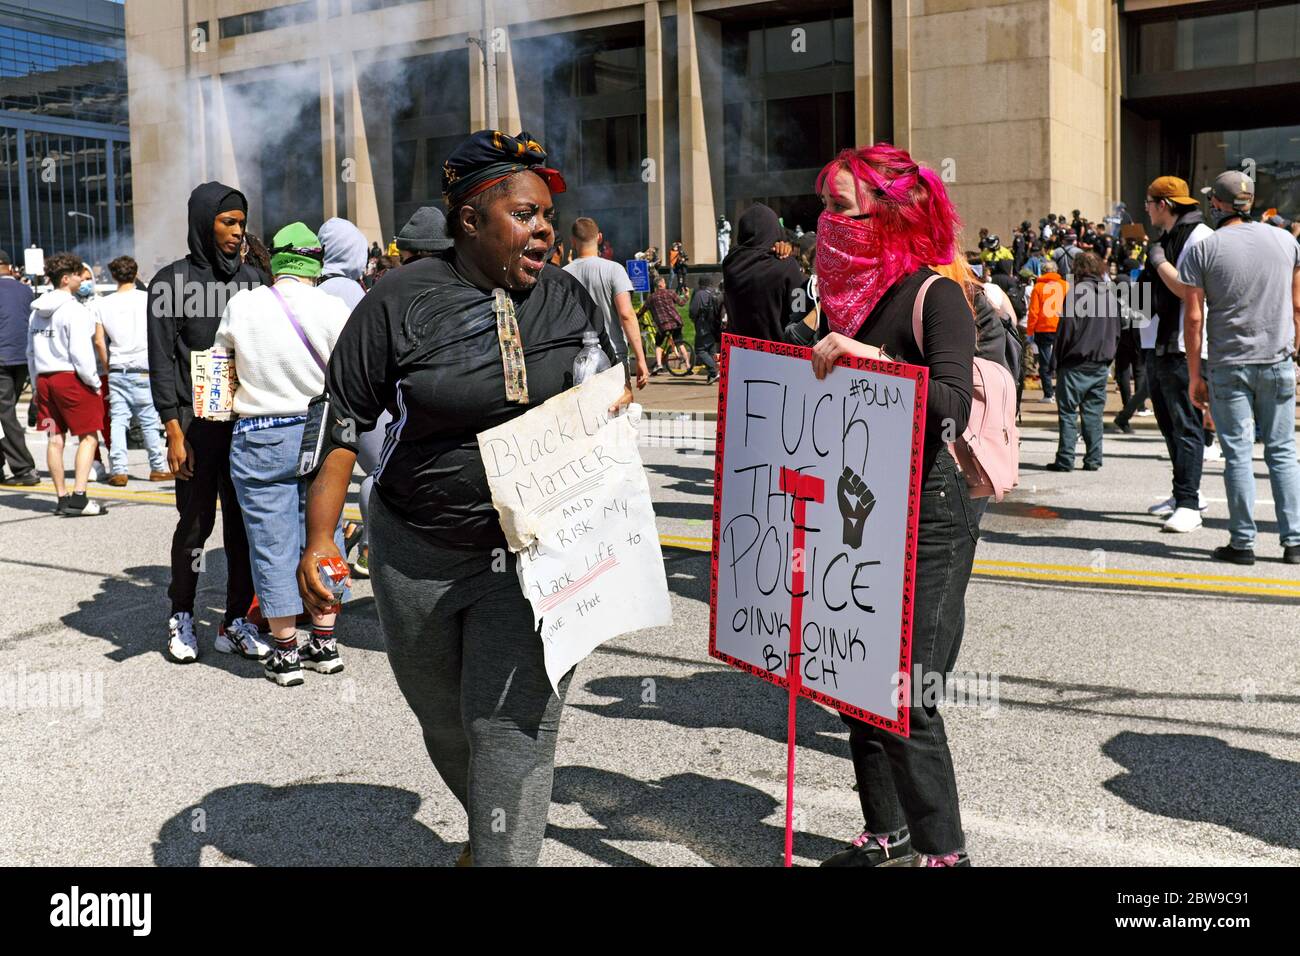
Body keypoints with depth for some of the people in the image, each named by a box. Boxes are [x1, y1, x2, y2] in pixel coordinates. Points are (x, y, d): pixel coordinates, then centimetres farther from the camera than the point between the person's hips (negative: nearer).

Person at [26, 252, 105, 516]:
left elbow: (31, 351, 17)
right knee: (88, 437, -3)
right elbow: (80, 353, -17)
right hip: (71, 377, -8)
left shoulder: (37, 311, 13)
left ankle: (62, 497, 13)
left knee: (54, 439, 10)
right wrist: (95, 383, -9)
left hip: (44, 378, 8)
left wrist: (36, 385, 23)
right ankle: (79, 498, -12)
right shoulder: (74, 310, -12)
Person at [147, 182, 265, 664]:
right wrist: (174, 433, -10)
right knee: (195, 522, 4)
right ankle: (181, 618, 20)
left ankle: (236, 621, 13)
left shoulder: (250, 278, 10)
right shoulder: (172, 281, -1)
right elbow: (162, 364, -4)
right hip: (198, 421, -3)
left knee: (243, 521, 5)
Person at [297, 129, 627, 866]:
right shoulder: (401, 302, -8)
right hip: (419, 556, 1)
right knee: (444, 717, 18)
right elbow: (343, 421, -5)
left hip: (532, 552, 0)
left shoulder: (570, 299, 0)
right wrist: (320, 538, -11)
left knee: (512, 721, -10)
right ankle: (490, 831, 45)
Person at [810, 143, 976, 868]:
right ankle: (887, 830, 32)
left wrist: (869, 359, -32)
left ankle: (944, 849, 10)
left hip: (927, 517, -8)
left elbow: (952, 405, -26)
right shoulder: (850, 294, 10)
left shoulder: (935, 296, -12)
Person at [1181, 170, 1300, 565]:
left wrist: (1194, 376, -2)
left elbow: (1194, 317, -7)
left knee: (1238, 453, 2)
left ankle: (1243, 542, 5)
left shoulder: (1202, 250, -4)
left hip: (1229, 367, -3)